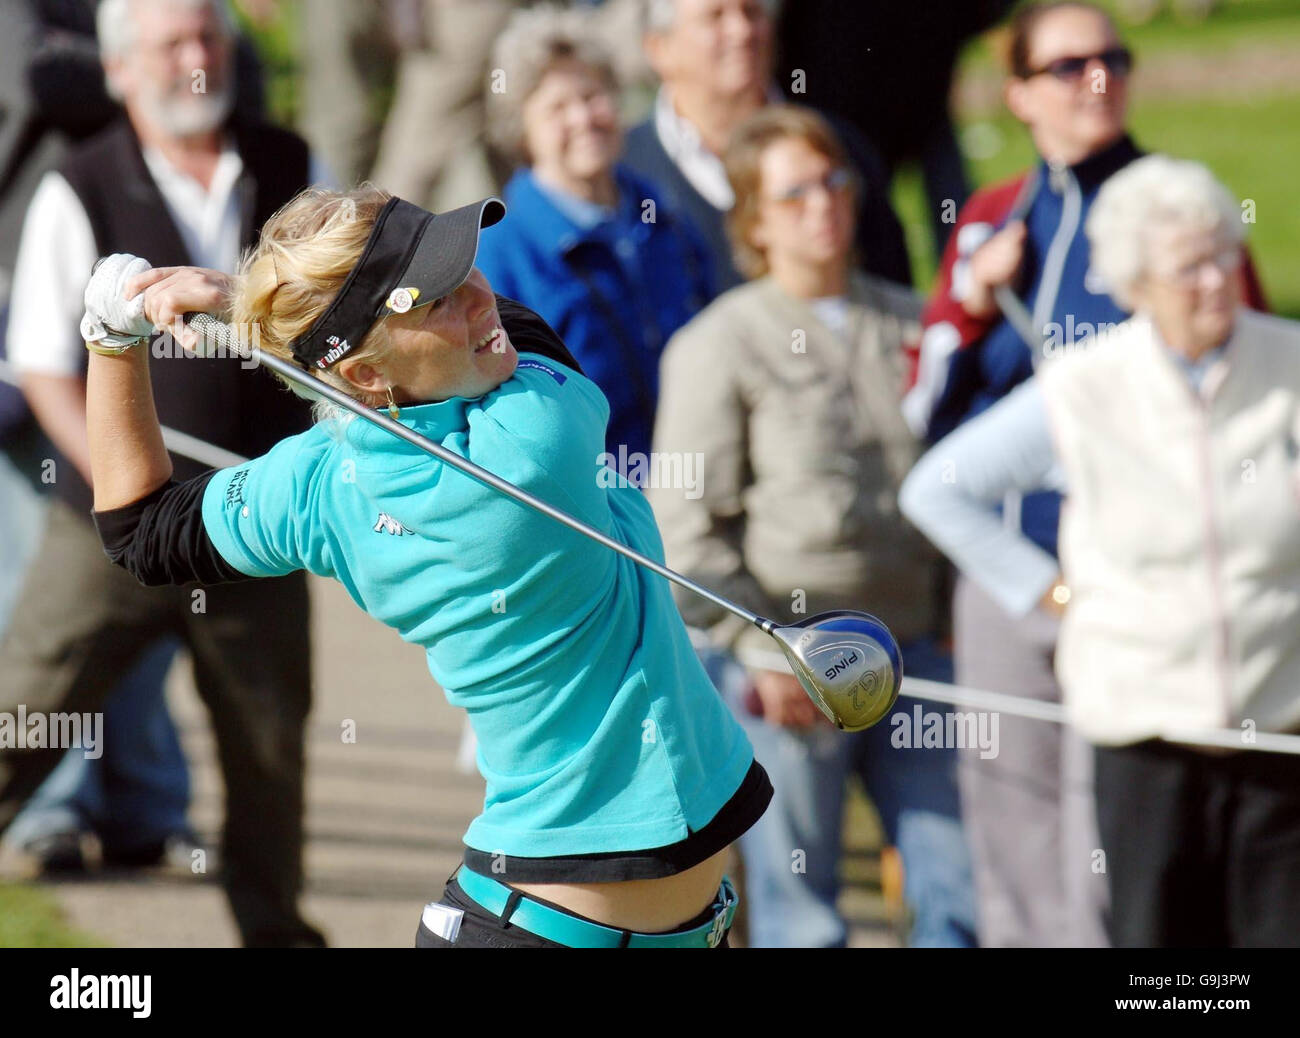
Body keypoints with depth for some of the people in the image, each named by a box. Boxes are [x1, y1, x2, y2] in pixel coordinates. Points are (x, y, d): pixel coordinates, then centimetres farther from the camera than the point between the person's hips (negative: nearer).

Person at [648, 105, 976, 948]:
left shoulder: (910, 323, 13)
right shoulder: (718, 345, -1)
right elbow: (686, 529, -5)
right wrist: (764, 650, -12)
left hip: (910, 648, 4)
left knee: (959, 892, 1)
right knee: (799, 918, 0)